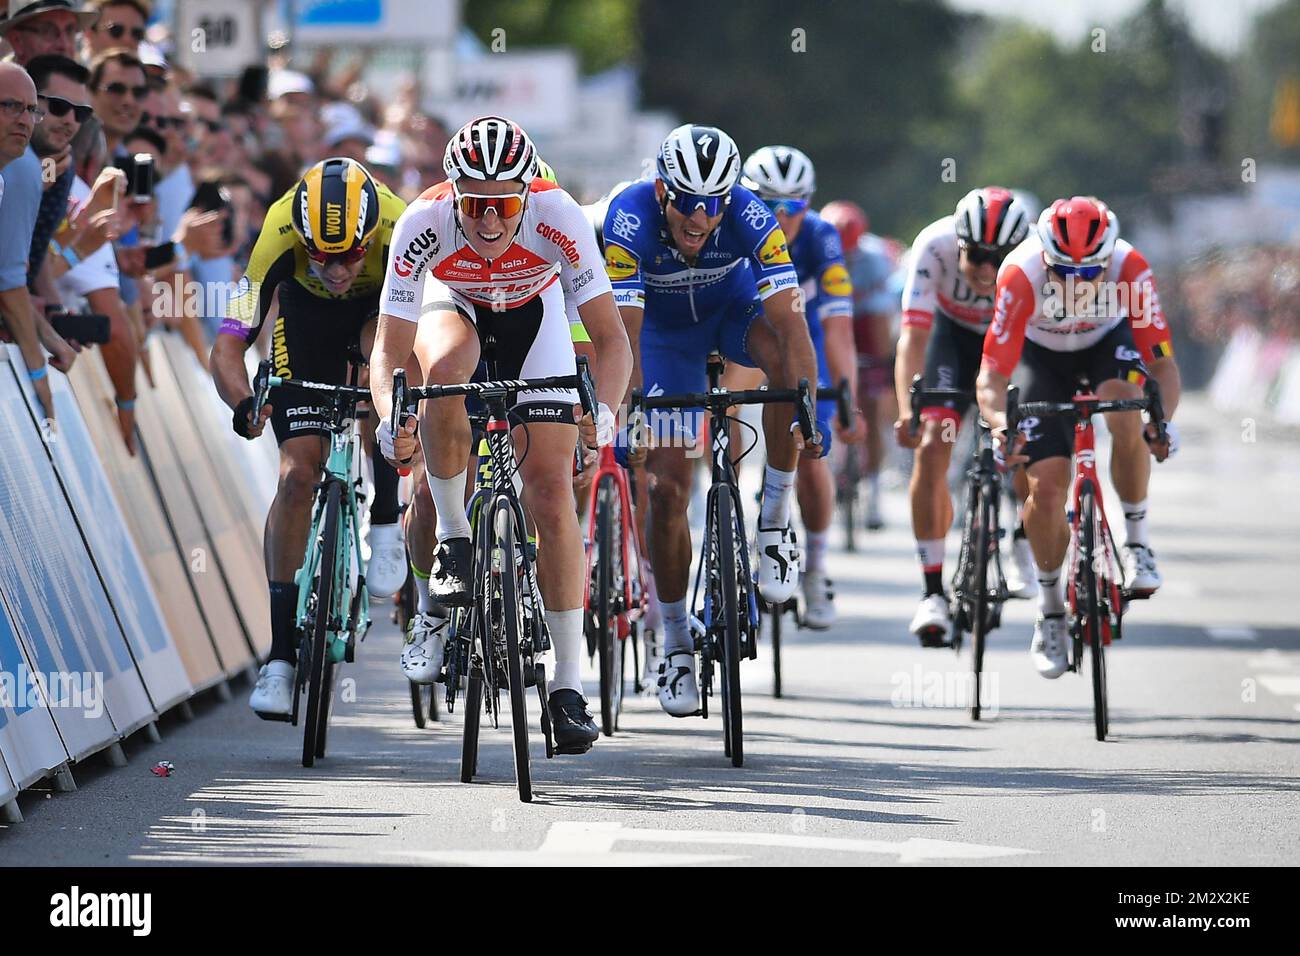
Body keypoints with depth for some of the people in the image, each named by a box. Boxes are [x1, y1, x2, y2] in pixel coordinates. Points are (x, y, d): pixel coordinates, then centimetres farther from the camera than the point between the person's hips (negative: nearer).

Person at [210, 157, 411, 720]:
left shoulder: (399, 232, -38)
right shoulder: (280, 237, -36)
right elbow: (228, 344, -36)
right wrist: (244, 403, -55)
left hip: (385, 306, 0)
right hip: (307, 313, 0)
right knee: (298, 473, -12)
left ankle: (385, 522, -16)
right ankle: (281, 653, -6)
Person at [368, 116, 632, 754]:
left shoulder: (557, 217, -35)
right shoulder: (424, 223, -34)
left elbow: (610, 337, -33)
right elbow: (389, 348, -31)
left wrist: (603, 409, -52)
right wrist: (390, 416, -51)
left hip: (533, 314, 0)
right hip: (453, 303, 0)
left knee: (551, 495, -11)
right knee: (447, 366, -38)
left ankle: (568, 684, -4)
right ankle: (454, 536, -16)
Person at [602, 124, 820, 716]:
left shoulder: (750, 216, -32)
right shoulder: (631, 217, -33)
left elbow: (790, 322, -35)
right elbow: (624, 333, -36)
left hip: (734, 307, 0)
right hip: (665, 328, 0)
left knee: (785, 356, -35)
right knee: (668, 486, -9)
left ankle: (775, 522, -18)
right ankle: (676, 644, 6)